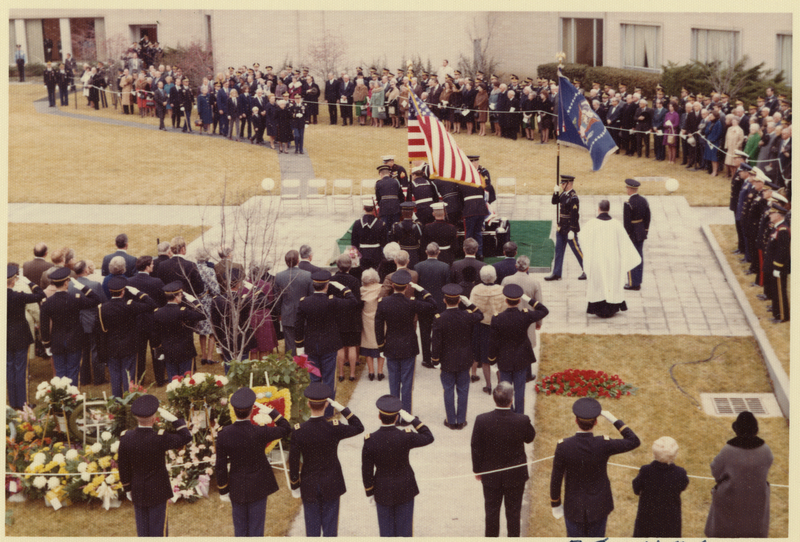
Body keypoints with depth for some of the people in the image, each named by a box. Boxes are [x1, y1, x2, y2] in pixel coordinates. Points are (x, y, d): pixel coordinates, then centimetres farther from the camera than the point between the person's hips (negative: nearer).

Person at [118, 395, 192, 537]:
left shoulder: (125, 438, -11)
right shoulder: (160, 438, -24)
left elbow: (123, 468, -2)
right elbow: (186, 437, -13)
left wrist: (127, 489, 12)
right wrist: (172, 418, -10)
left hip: (137, 492, 4)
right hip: (157, 492, -4)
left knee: (142, 529, 16)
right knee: (158, 529, 9)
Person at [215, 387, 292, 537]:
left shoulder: (224, 434, -14)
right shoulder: (260, 432, -21)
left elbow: (221, 466, -6)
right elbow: (286, 428, -4)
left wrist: (223, 491, 5)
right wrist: (271, 412, 1)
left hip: (237, 489, 2)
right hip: (258, 487, -2)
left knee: (240, 528, 15)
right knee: (256, 528, 8)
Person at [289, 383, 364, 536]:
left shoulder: (298, 431, -17)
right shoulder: (334, 428, -20)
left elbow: (293, 462, -8)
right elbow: (359, 428, -1)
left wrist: (294, 487, 5)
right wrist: (341, 408, -7)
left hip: (309, 486, 1)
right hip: (331, 486, 0)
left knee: (312, 527, 13)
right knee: (330, 526, 12)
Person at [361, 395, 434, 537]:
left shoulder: (370, 441, -17)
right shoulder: (406, 437, -21)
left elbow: (367, 471, -8)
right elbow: (428, 437, -2)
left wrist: (370, 493, 6)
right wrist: (413, 420, -2)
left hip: (383, 492, 1)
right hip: (405, 490, 0)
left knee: (386, 529, 15)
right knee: (404, 529, 15)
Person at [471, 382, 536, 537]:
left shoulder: (482, 420, -23)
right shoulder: (522, 421, -24)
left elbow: (476, 448, -11)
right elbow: (530, 438, -2)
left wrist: (477, 469, 5)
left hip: (491, 476, 1)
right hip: (515, 476, 0)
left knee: (491, 511, 19)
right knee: (513, 511, 17)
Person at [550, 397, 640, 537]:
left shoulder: (563, 447, -24)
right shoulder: (604, 445, -25)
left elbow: (556, 480, -13)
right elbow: (634, 441, -10)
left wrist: (555, 505, 3)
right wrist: (614, 419, -8)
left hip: (574, 507, 0)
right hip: (599, 507, 0)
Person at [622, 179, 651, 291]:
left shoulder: (628, 204, -21)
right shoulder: (643, 200, 2)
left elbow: (626, 222, -20)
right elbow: (647, 217, 9)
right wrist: (645, 230, 18)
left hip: (632, 233, -8)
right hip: (641, 233, 8)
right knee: (639, 257, 14)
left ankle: (633, 284, 5)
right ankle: (638, 281, 21)